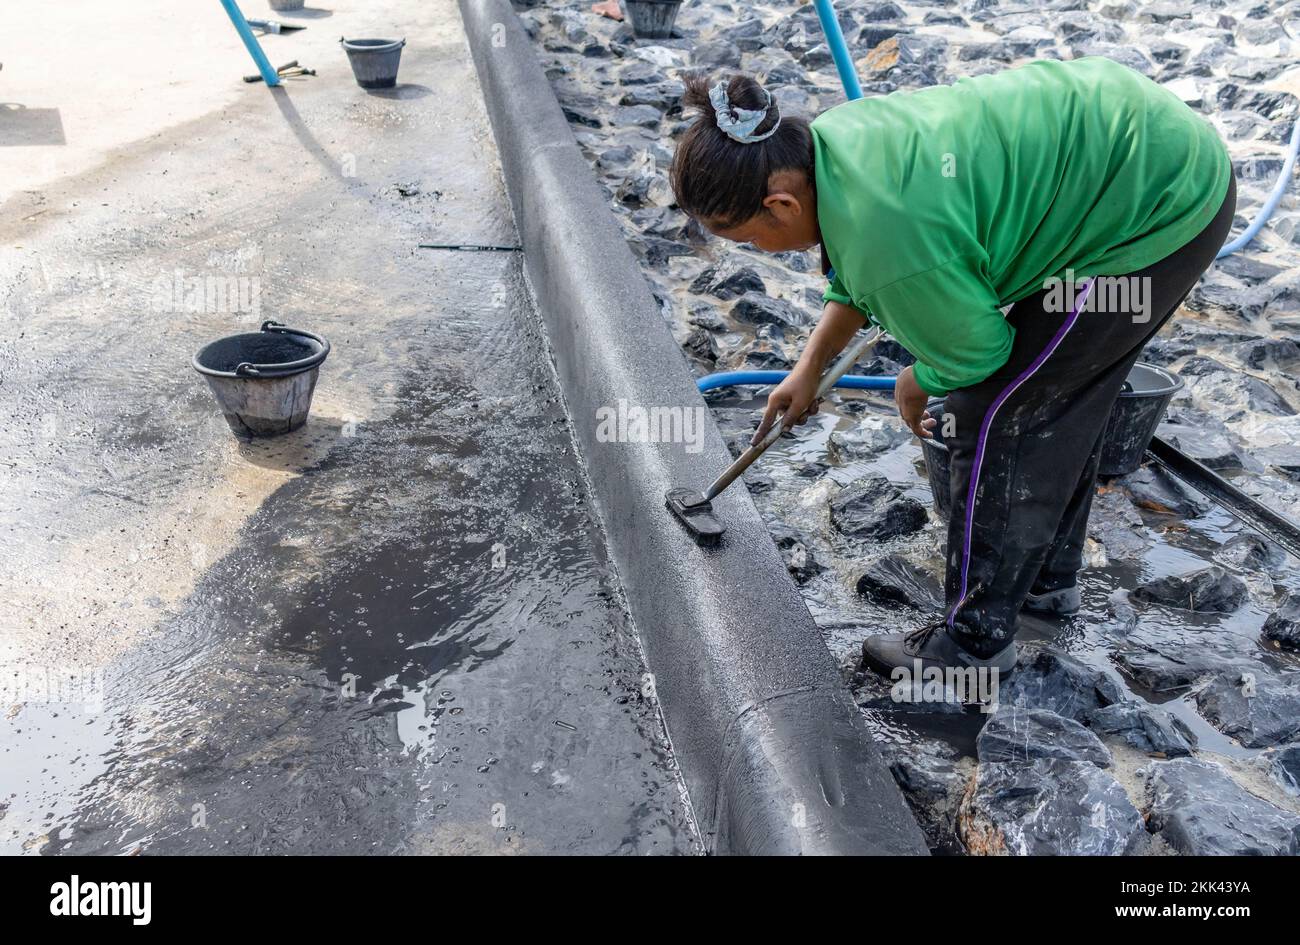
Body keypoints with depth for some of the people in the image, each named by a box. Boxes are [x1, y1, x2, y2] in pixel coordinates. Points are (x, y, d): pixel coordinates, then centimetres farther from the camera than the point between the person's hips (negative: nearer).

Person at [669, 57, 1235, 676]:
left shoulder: (887, 231, -31)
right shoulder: (826, 141, -3)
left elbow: (975, 348, -14)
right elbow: (855, 281, 16)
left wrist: (919, 384, 5)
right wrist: (809, 367, 20)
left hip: (1158, 214, -10)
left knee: (993, 414, -5)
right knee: (1060, 398, 20)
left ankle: (977, 640, 10)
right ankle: (1048, 578, 40)